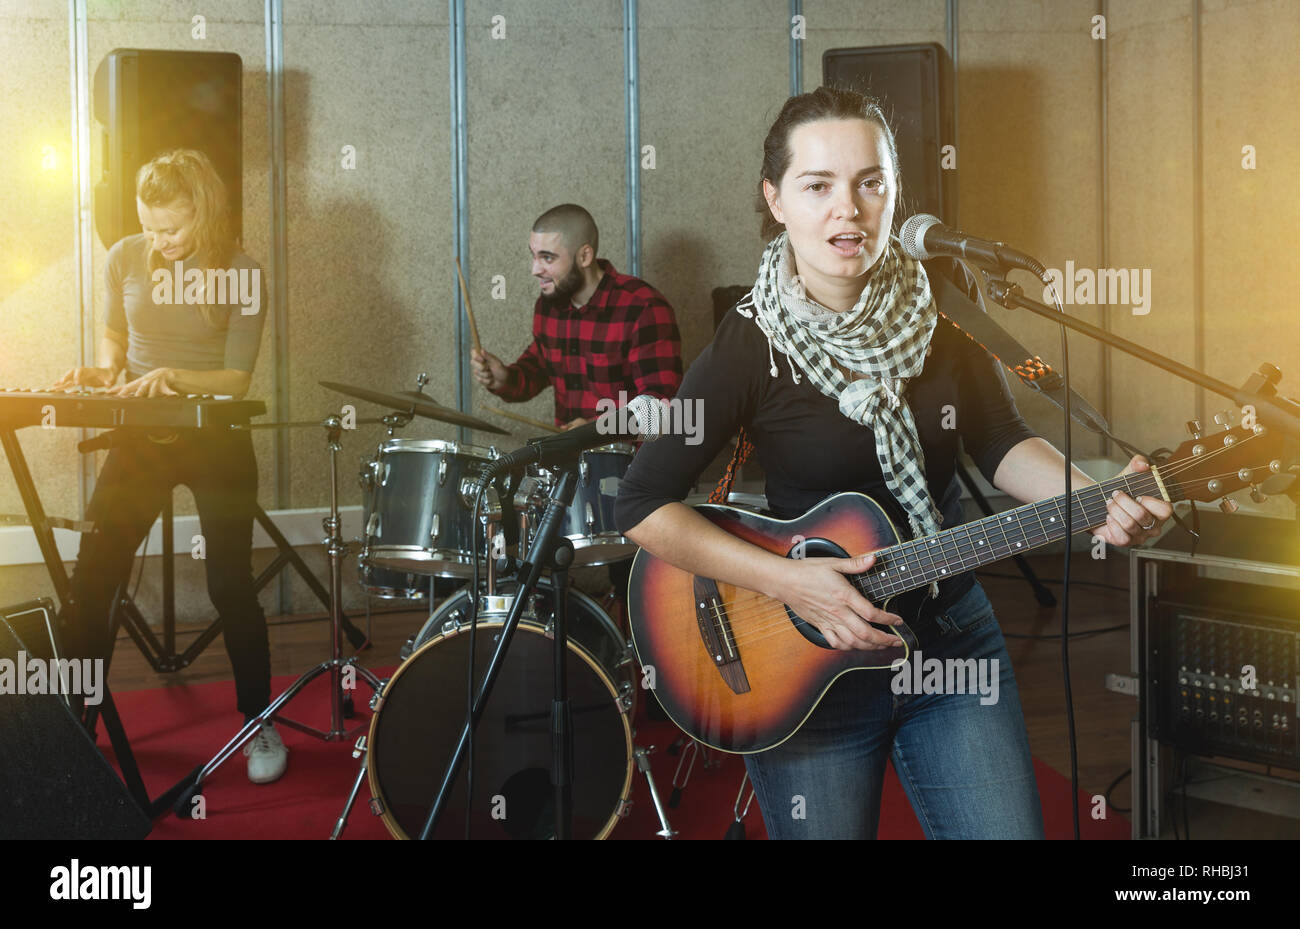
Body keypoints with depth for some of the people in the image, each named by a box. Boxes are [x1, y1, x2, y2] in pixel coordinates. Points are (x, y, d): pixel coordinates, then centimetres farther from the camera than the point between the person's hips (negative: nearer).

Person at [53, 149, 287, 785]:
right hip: (139, 438, 3)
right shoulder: (126, 258, 0)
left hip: (216, 441, -3)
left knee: (230, 585, -4)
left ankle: (260, 724, 14)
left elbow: (237, 379, -9)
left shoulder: (239, 273, -9)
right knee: (89, 582, -5)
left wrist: (172, 377, -24)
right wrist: (105, 370, -4)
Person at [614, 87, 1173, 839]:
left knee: (1007, 828, 2)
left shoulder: (937, 317, 0)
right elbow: (644, 508, -15)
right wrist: (787, 582, -22)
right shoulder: (754, 346, -13)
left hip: (954, 640, 4)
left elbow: (1003, 445, -3)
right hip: (805, 664, -3)